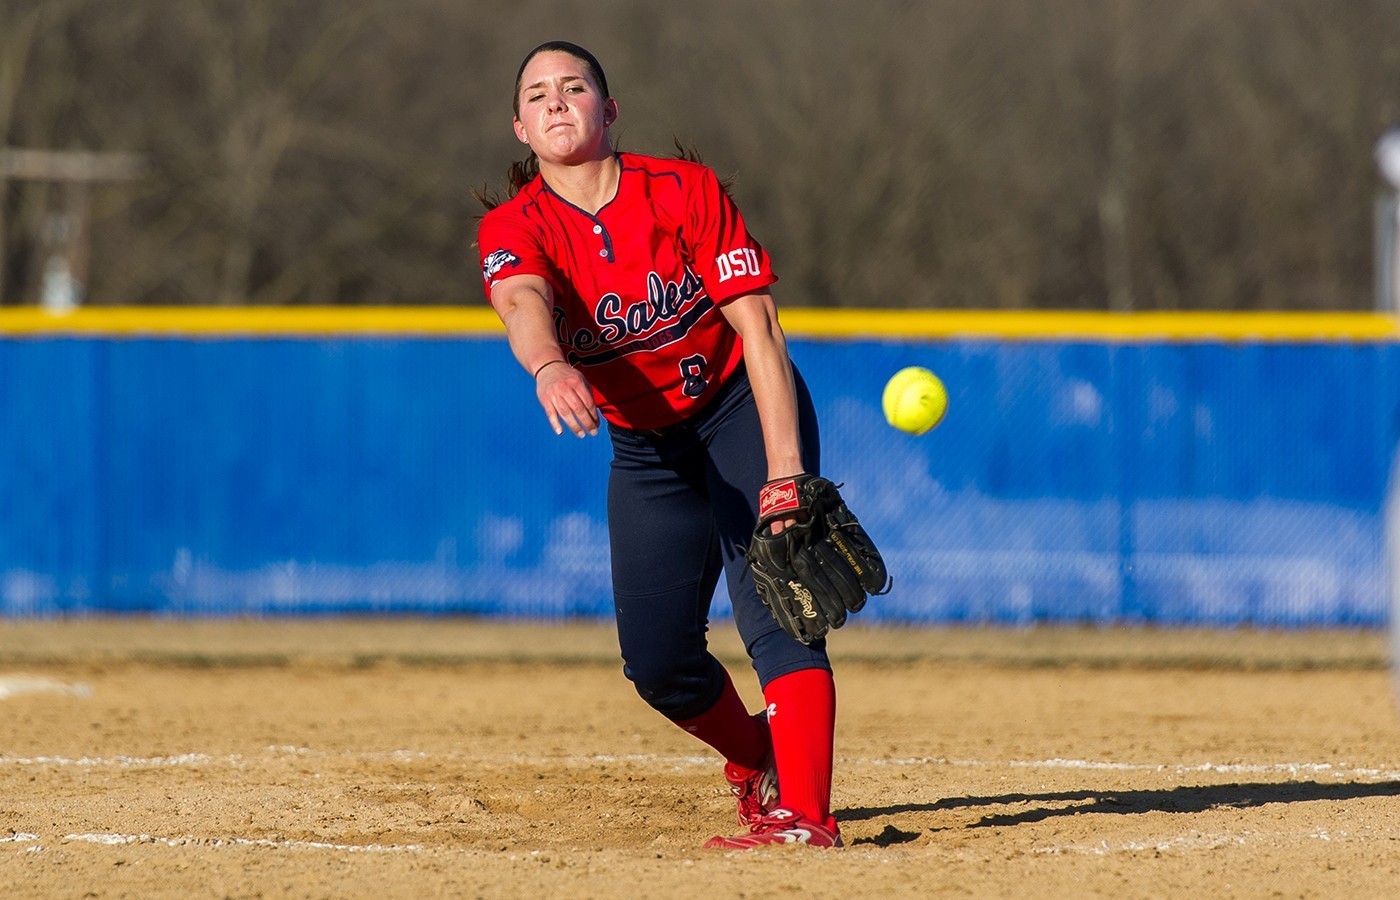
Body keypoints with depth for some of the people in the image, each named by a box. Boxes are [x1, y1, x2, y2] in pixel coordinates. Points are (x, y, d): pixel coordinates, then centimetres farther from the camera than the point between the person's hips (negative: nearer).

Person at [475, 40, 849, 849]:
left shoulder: (685, 192, -16)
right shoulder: (515, 228, -12)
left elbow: (758, 328, -20)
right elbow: (523, 302, -36)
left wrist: (786, 472, -31)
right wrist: (550, 367, -62)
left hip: (743, 410, -4)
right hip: (644, 447, 4)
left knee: (770, 597, -25)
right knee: (657, 662, 1)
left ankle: (804, 815, -36)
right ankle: (757, 764, 32)